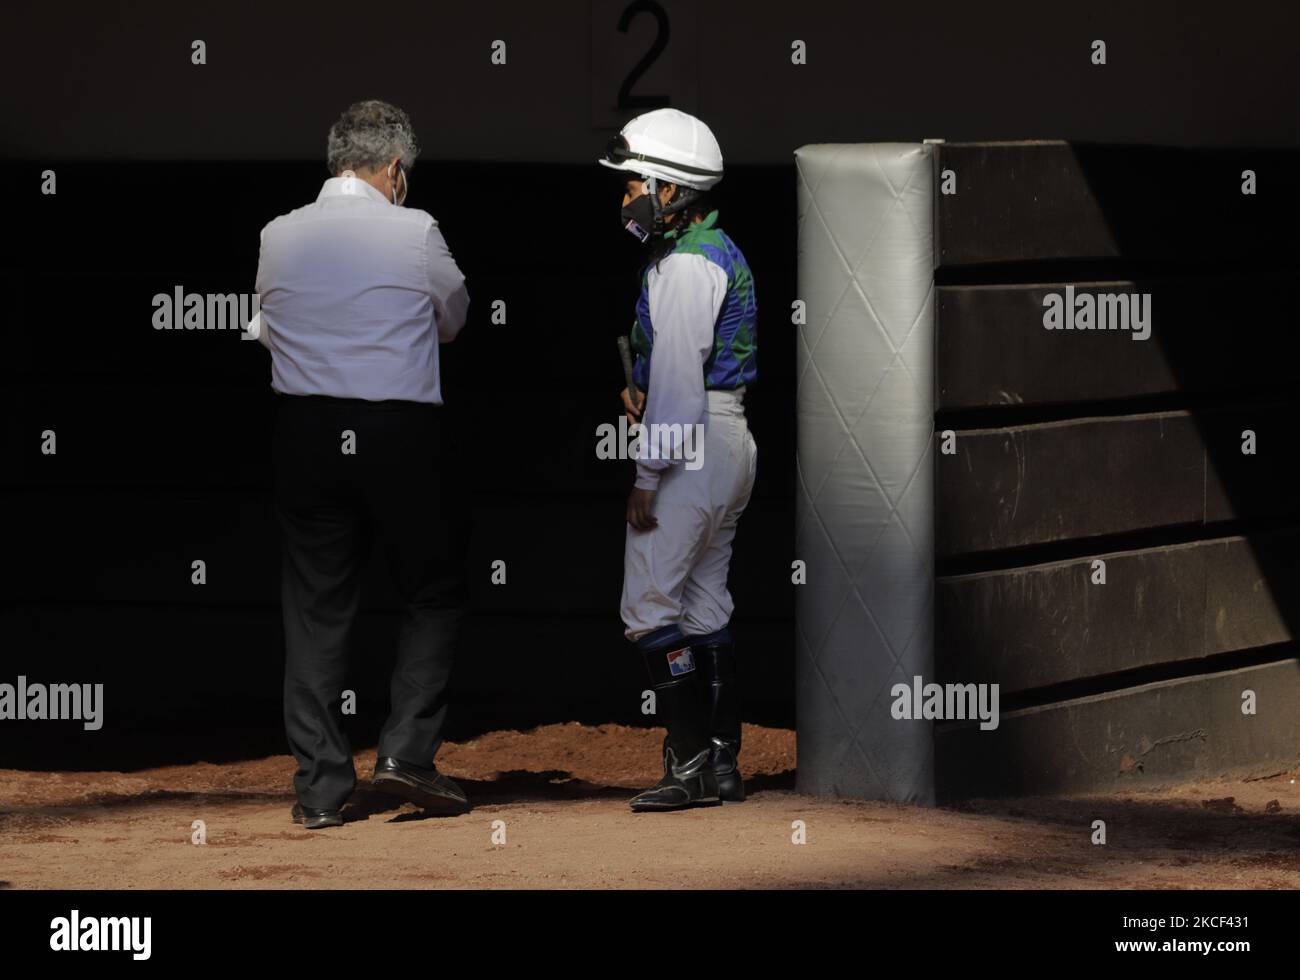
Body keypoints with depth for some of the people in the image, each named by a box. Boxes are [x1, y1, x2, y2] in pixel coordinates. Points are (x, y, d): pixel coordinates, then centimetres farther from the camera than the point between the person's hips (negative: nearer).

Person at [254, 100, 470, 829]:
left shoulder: (280, 236, 1)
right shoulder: (414, 233, -8)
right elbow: (454, 319, 10)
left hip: (307, 433, 3)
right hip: (399, 435, -3)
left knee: (317, 606, 7)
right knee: (435, 592, 13)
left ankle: (321, 788, 5)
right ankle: (407, 750, 0)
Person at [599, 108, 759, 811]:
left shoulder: (683, 266, -16)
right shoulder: (721, 253, 16)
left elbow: (676, 377, -20)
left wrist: (649, 477, -19)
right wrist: (645, 394, 7)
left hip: (690, 450, -10)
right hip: (730, 443, 10)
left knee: (650, 606, -9)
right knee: (705, 605, 12)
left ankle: (690, 763, -12)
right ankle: (722, 765, 12)